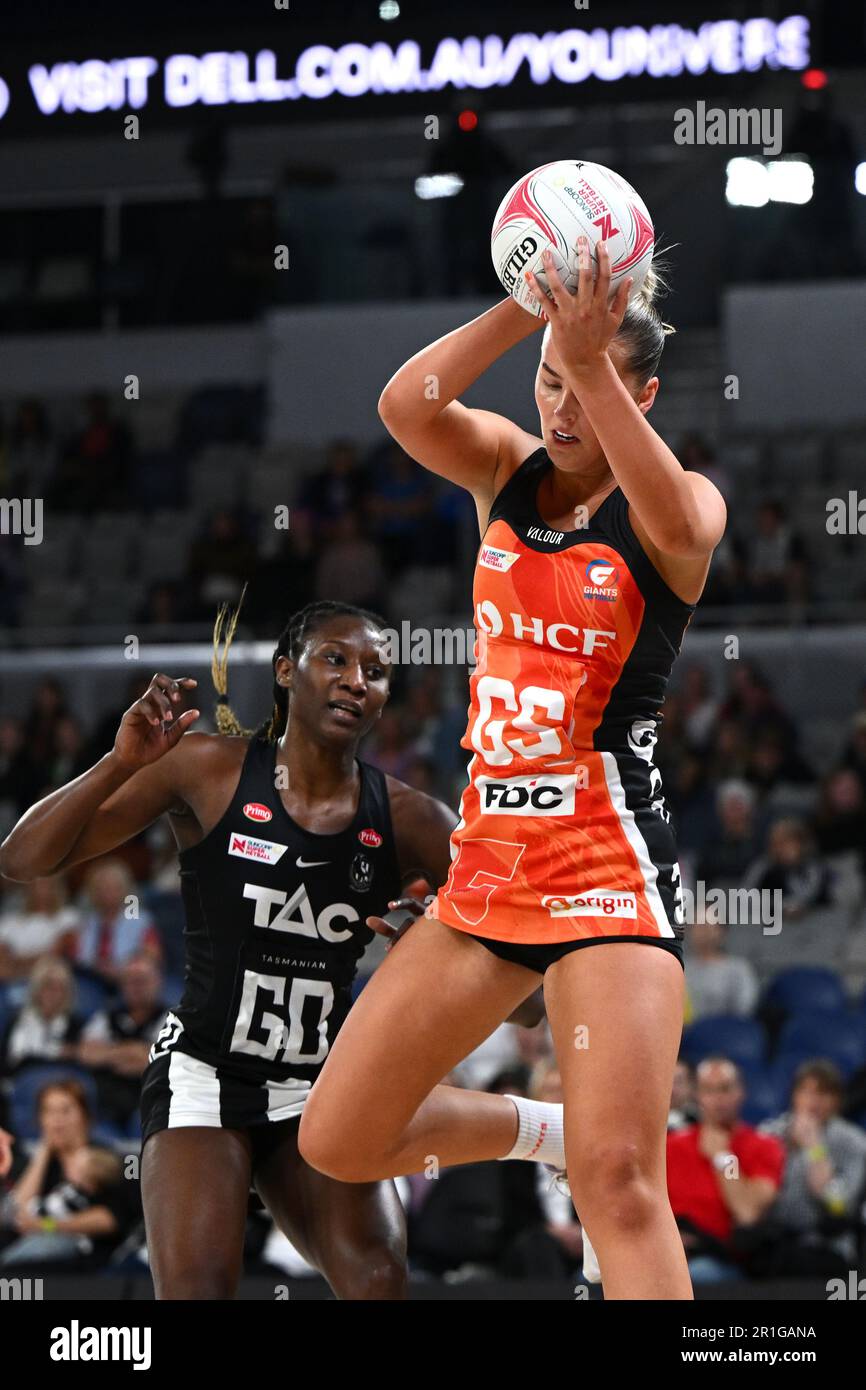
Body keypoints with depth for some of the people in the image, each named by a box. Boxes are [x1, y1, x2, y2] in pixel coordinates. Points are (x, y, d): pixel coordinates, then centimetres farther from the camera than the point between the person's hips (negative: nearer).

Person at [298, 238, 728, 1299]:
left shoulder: (677, 503, -6)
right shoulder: (507, 469, 6)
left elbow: (679, 526, -33)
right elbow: (404, 406, -15)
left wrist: (594, 361, -41)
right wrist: (526, 307, -28)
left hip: (612, 862, -6)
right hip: (488, 857, 6)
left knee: (617, 1184, -20)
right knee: (336, 1144, 11)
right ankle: (532, 1128, 38)